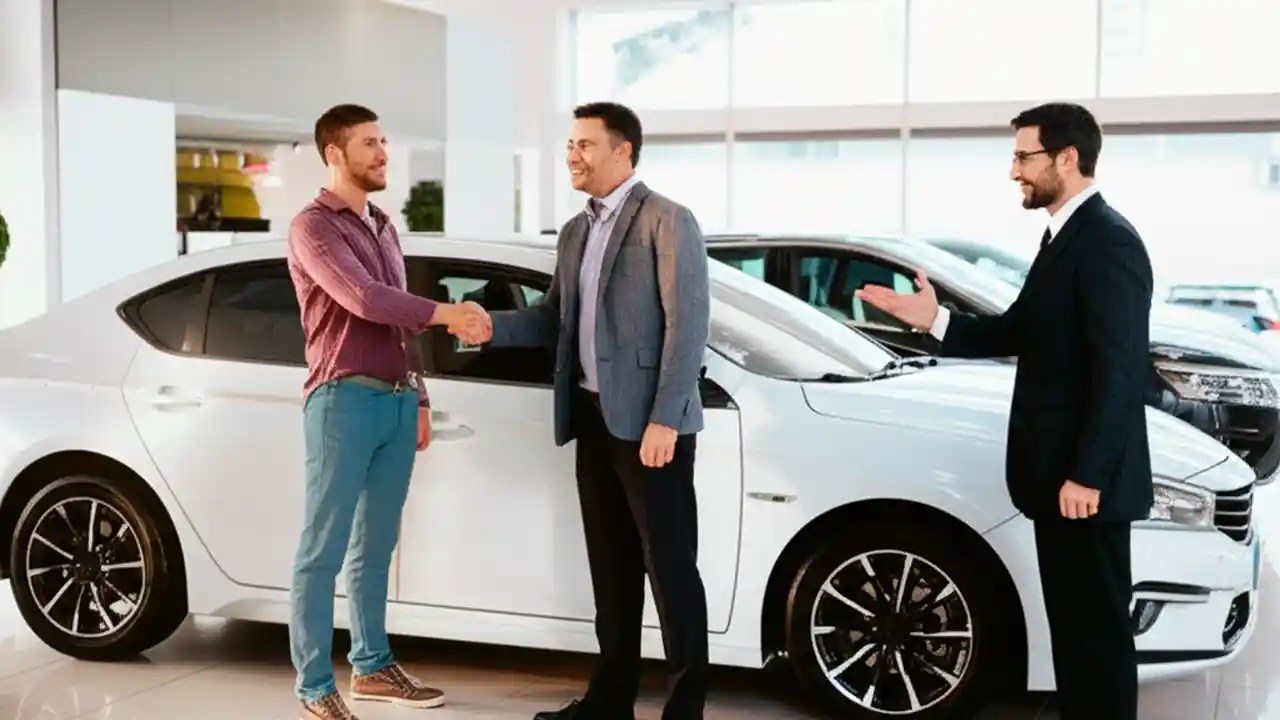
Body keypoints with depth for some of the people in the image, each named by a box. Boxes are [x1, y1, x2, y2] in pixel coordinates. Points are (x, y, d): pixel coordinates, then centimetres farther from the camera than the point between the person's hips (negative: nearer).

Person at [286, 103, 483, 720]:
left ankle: (372, 667, 24)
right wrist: (442, 313, -15)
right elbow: (362, 299, -20)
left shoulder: (383, 227, 19)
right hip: (343, 400, -8)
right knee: (323, 550, -3)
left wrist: (419, 396, 19)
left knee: (375, 546, 14)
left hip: (396, 400, 8)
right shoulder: (313, 226, -6)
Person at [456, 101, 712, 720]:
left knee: (669, 566, -1)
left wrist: (664, 419, -19)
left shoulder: (667, 222, -8)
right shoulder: (576, 232, 16)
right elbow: (557, 318, 17)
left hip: (647, 422, -7)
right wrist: (495, 328, -2)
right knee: (611, 566, 13)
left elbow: (688, 325, -14)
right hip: (595, 419, 8)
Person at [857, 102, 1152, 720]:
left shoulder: (1107, 241, -18)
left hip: (1084, 481, -10)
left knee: (1098, 629, 0)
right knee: (1073, 624, 17)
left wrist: (1087, 476, -22)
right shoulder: (1067, 235, 13)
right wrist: (935, 319, 2)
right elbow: (1018, 333, 16)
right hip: (1057, 474, 10)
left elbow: (1119, 372, -22)